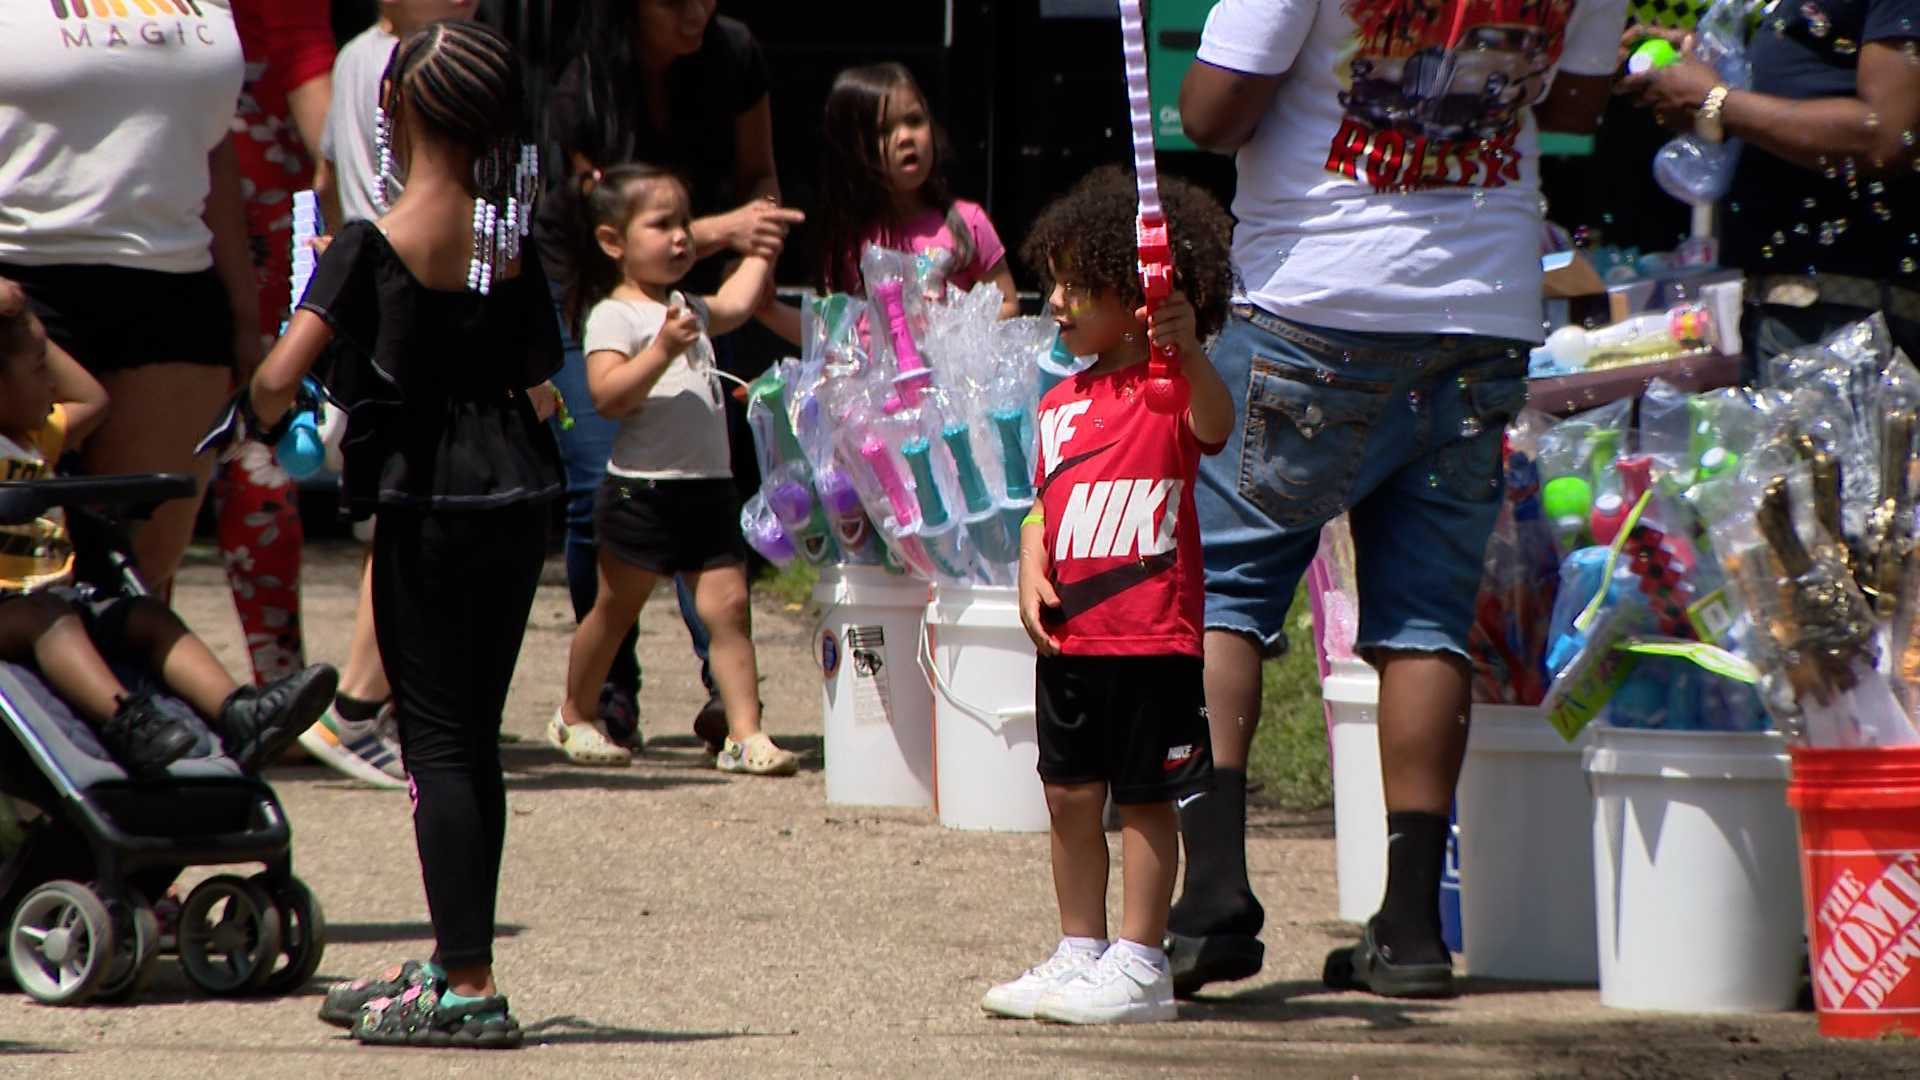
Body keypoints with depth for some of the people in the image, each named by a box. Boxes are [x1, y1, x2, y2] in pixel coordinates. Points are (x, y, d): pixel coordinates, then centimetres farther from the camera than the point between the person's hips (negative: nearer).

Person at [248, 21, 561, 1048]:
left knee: (437, 740, -1)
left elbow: (280, 376, -19)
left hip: (425, 502, -5)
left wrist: (261, 417, 1)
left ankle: (469, 985, -5)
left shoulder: (374, 247, -13)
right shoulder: (511, 240, 2)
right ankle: (456, 967, 24)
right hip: (516, 492, 6)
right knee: (474, 739, 15)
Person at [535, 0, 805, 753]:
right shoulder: (582, 99, -24)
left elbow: (757, 176, -1)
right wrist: (727, 228, -43)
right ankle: (611, 691, 0)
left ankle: (727, 686, -18)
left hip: (687, 296, 2)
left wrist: (754, 248, -23)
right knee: (601, 488, -13)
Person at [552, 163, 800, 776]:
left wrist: (760, 255, 33)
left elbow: (734, 305, 34)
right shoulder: (614, 316, -9)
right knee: (616, 608, 7)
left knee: (726, 605, -4)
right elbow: (607, 395, -20)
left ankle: (745, 734, -8)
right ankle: (575, 715, 26)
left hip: (708, 488, 6)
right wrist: (662, 351, -28)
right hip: (641, 488, -6)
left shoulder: (686, 311, 16)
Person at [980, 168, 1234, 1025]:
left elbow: (1215, 426, -30)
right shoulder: (1064, 403, 13)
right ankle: (1079, 955, 22)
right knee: (1070, 796, 12)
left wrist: (1189, 351, -47)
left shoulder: (1169, 393, -8)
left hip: (1152, 636, -7)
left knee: (1144, 800, -1)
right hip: (1067, 635, 7)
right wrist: (1031, 572, 1)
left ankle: (1139, 967, 4)